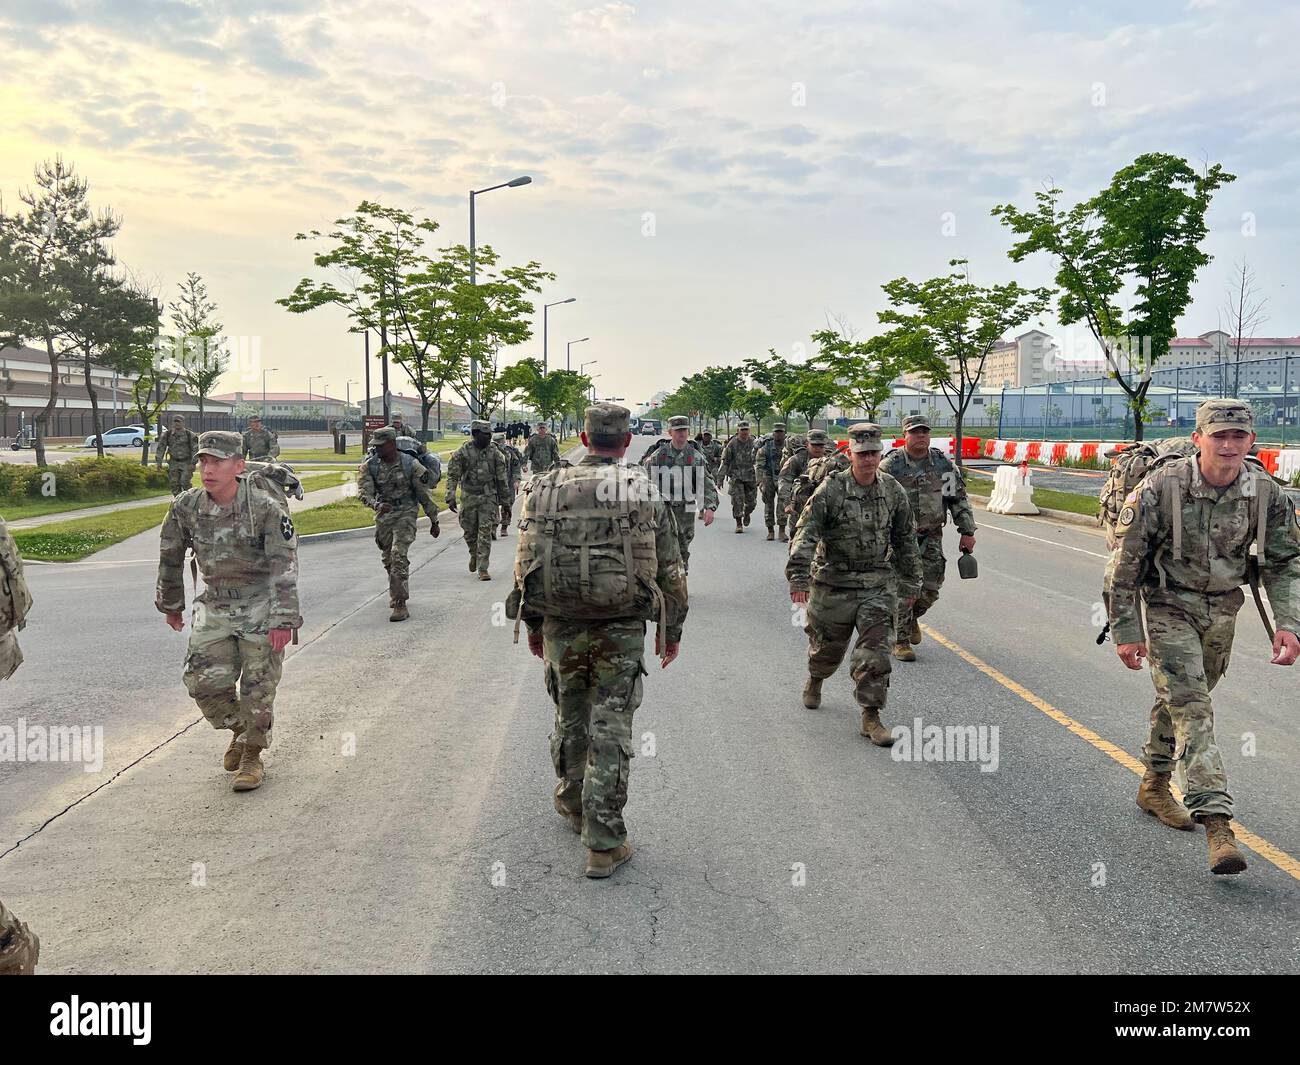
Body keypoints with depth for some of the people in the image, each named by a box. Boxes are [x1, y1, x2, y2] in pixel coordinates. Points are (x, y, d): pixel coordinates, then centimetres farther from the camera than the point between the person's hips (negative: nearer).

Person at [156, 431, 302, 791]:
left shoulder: (265, 507, -19)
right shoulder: (186, 508, -7)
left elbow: (284, 565, -19)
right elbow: (170, 556, 10)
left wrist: (283, 619, -23)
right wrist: (170, 604, 18)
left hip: (261, 606, -4)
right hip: (215, 606, 4)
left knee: (258, 686, -2)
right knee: (203, 680, -2)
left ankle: (252, 754, 19)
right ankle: (240, 730, 26)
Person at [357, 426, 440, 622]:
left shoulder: (410, 464, -12)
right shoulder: (369, 466, -5)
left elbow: (425, 494, -5)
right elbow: (364, 491, -16)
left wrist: (434, 521, 0)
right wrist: (376, 504, -38)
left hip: (406, 513, -4)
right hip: (383, 515, 5)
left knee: (399, 555, -19)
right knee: (388, 558, 15)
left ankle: (400, 603, -17)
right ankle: (397, 592, 39)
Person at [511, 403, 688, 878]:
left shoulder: (546, 489, 0)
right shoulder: (646, 493, -4)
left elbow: (525, 564, 6)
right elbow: (670, 573, -2)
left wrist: (533, 624, 17)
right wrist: (672, 630, 10)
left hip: (561, 628, 2)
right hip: (621, 630, -2)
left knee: (570, 720, 21)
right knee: (610, 732, 3)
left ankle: (573, 805, 41)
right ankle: (603, 844, 7)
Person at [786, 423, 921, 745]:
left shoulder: (894, 491, 1)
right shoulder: (831, 490, -12)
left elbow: (906, 540, 12)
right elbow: (806, 533, -19)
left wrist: (910, 582, 15)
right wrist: (799, 575, -29)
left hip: (878, 583, 2)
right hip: (834, 583, -2)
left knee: (876, 648, -7)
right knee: (827, 645, 15)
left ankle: (870, 717, 0)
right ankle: (815, 680, 47)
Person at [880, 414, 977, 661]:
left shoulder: (943, 463, 1)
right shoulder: (890, 466, -10)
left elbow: (959, 498, 7)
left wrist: (967, 531, 4)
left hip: (931, 537, 4)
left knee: (930, 589, 2)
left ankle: (912, 618, 33)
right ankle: (900, 641, 7)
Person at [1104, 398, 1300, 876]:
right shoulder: (1161, 487, -23)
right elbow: (1124, 561, -15)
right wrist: (1125, 631, -13)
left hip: (1222, 611, 5)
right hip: (1167, 607, -5)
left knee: (1182, 699, 18)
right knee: (1191, 708, -13)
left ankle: (1154, 785, 38)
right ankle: (1216, 824, -14)